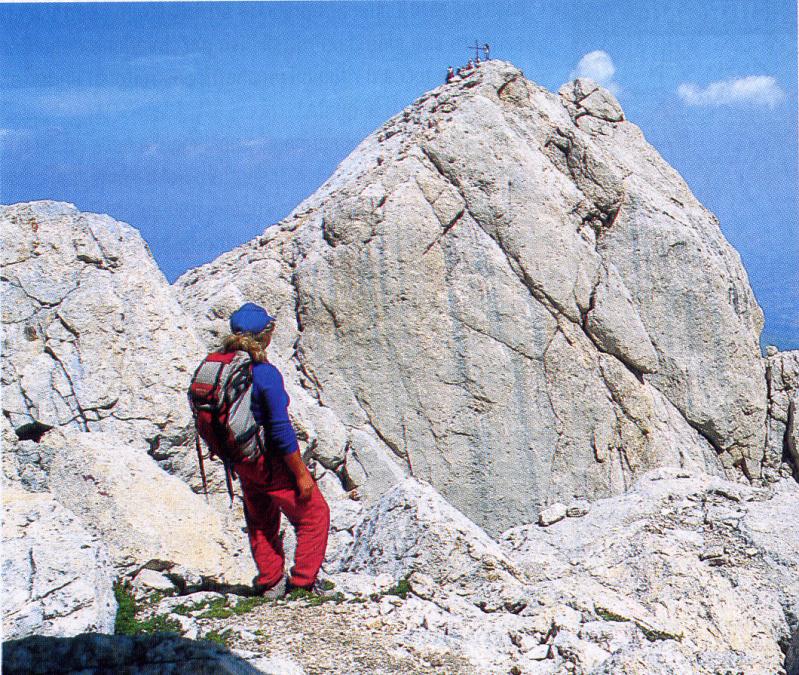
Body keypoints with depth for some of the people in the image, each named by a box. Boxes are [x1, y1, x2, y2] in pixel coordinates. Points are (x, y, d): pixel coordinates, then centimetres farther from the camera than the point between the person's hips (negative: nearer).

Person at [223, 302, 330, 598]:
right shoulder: (265, 373, -24)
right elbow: (281, 429, -24)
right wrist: (301, 473, -16)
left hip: (240, 460, 8)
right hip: (271, 460, -8)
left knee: (261, 522, 24)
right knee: (314, 515, 9)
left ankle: (269, 583, 32)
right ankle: (303, 581, 12)